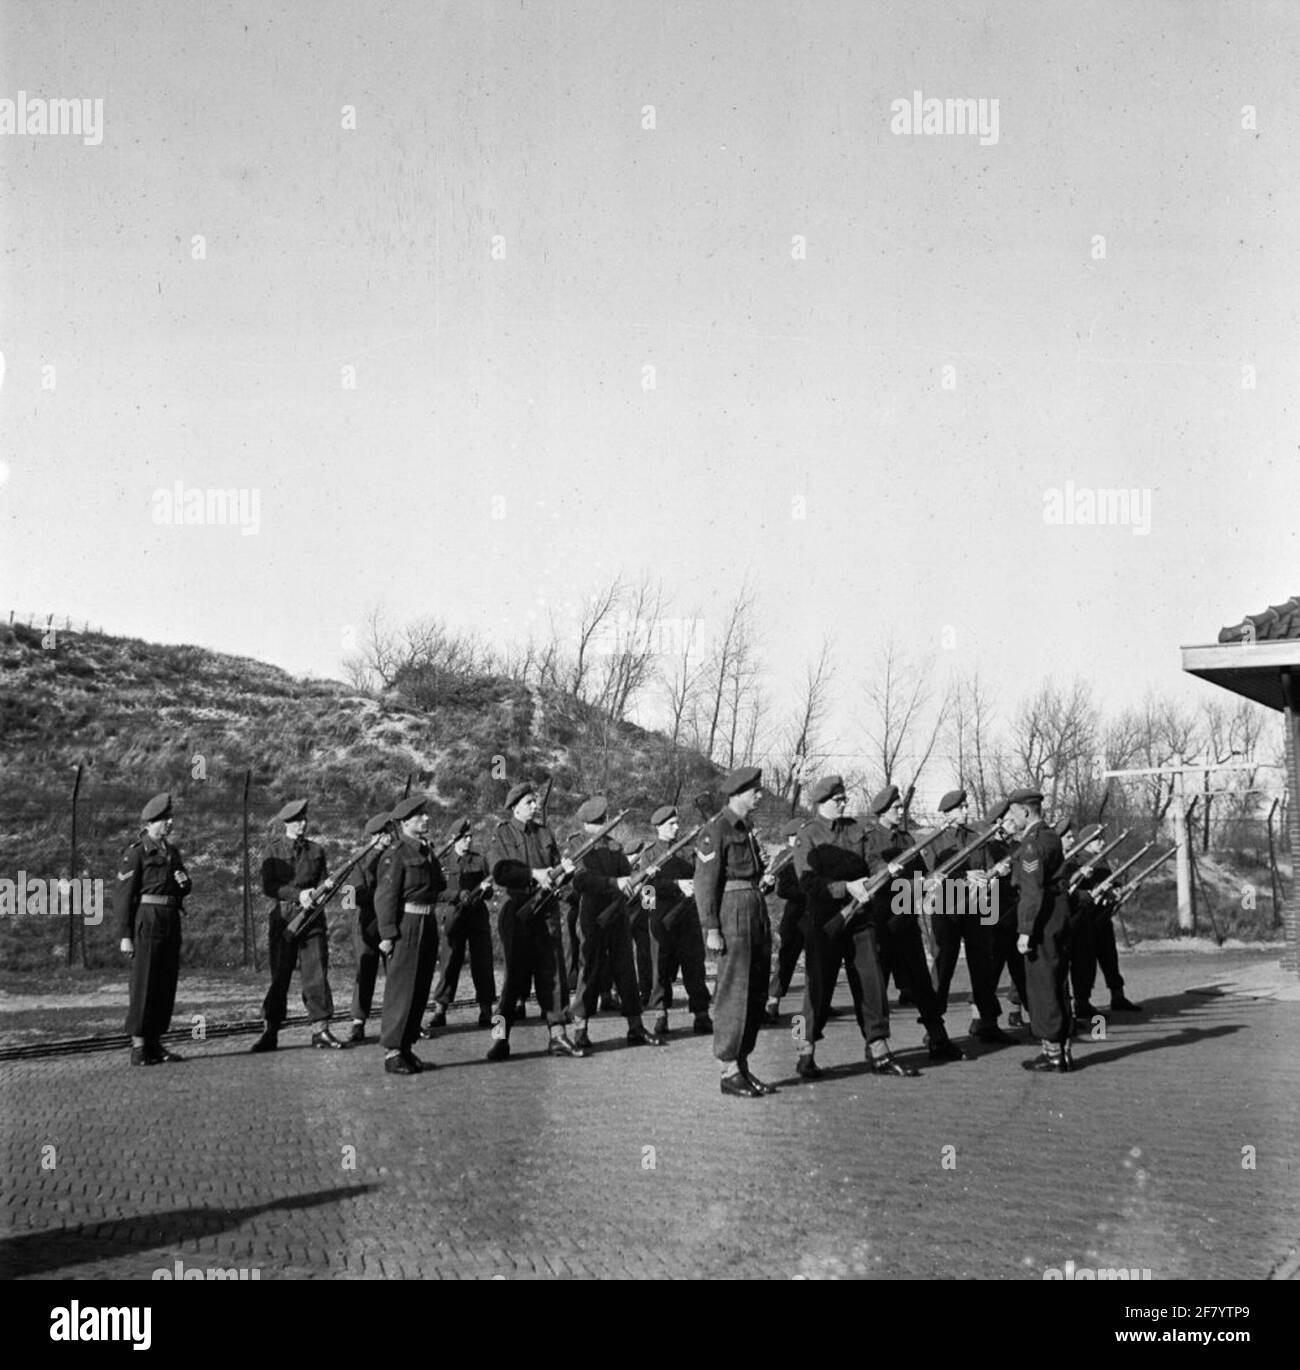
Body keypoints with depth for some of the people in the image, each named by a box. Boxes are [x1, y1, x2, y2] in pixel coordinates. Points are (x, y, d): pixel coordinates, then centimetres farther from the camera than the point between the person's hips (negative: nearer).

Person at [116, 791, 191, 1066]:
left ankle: (155, 1044, 16)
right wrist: (125, 936, -14)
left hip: (171, 922, 7)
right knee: (144, 984, -5)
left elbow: (183, 889, 26)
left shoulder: (172, 851, 16)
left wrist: (184, 882, 0)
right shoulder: (136, 852, -7)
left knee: (167, 984, 8)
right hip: (147, 922, -7)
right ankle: (138, 1048, 0)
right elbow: (123, 895, -10)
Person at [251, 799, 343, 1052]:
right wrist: (298, 895, -16)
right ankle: (270, 1033, 7)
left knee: (317, 974, -3)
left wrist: (315, 894, -13)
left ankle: (320, 1030, 1)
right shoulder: (274, 851, 3)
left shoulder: (316, 850, 12)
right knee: (279, 977, 1)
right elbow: (268, 886, -5)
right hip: (283, 917, -2)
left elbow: (324, 881, 9)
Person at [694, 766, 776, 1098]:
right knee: (733, 995, -5)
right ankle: (728, 1073, 1)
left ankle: (743, 1067, 18)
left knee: (756, 994, 10)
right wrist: (711, 930, -17)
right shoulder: (715, 830, -9)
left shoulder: (746, 829, 18)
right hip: (732, 911, -9)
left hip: (756, 911, 9)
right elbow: (704, 883, -13)